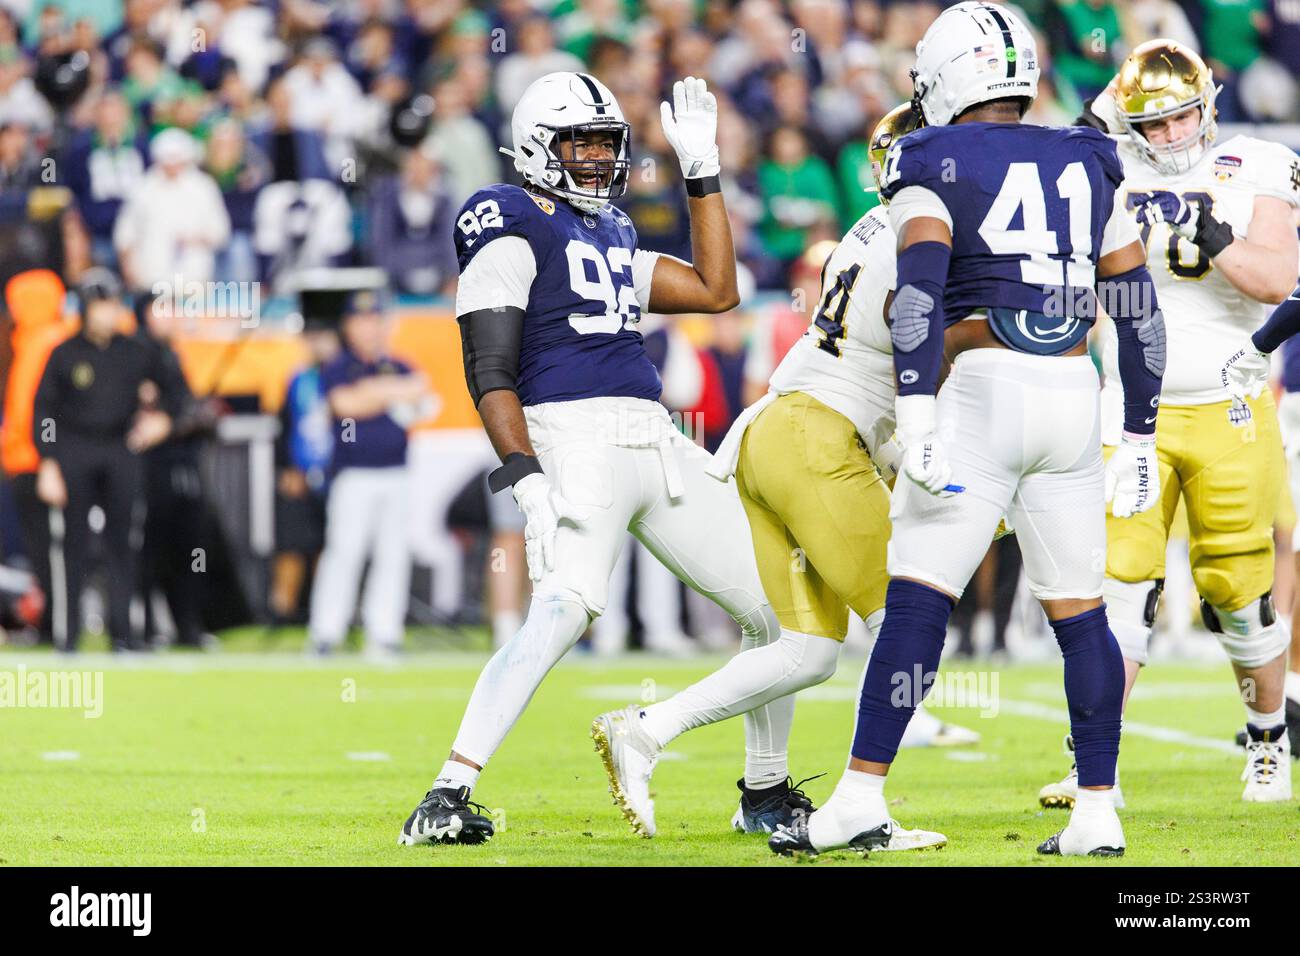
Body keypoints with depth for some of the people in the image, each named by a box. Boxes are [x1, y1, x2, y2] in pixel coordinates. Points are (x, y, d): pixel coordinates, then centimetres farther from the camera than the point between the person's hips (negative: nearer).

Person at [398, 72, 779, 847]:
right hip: (574, 436, -8)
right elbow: (490, 372, -8)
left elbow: (717, 292, 23)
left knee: (778, 608, 9)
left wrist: (702, 169, 22)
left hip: (657, 440, 8)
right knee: (564, 609, -30)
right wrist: (525, 477, -20)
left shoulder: (613, 237, 23)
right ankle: (448, 797, -30)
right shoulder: (512, 227, -1)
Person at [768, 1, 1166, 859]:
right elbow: (1138, 308, 16)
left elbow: (920, 290, -14)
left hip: (986, 392, -5)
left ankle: (862, 798, -9)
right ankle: (1099, 816, 9)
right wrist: (1140, 437, 22)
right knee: (1079, 611, 11)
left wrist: (917, 420, -20)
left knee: (918, 600, -5)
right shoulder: (1089, 166, 16)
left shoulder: (936, 164, 1)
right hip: (1076, 401, 5)